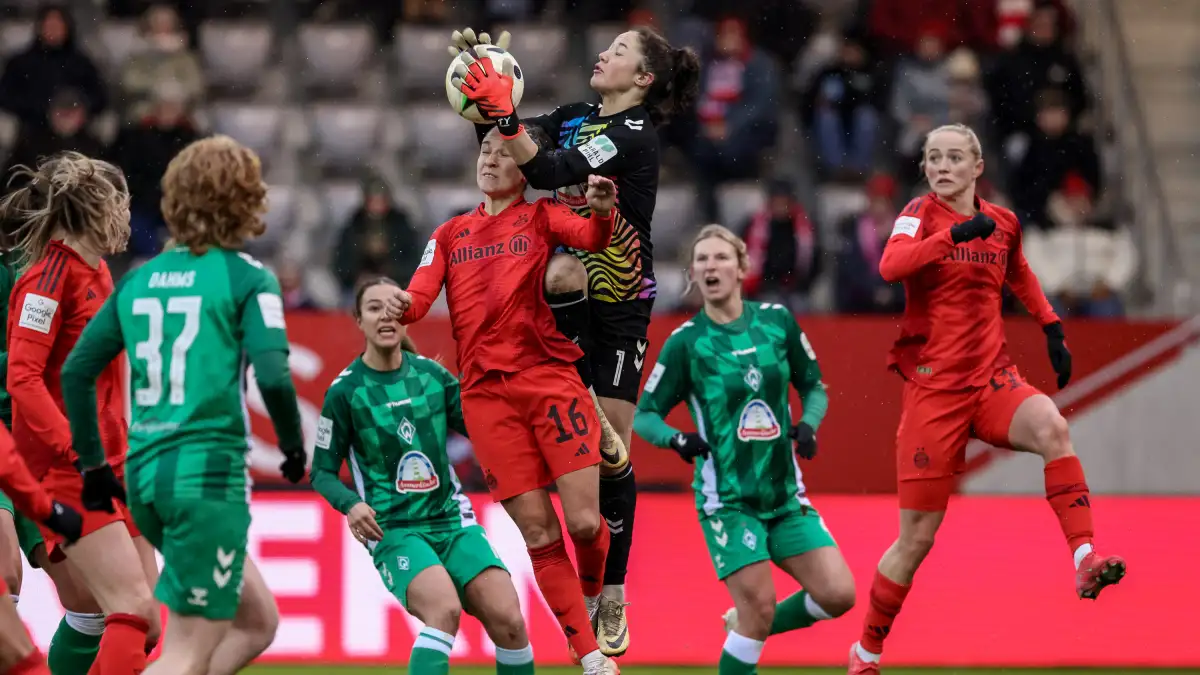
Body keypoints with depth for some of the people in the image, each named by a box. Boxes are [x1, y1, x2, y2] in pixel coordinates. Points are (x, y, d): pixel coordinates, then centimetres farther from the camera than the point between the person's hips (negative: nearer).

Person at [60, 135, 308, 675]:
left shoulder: (139, 280, 13)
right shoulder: (246, 279, -5)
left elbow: (76, 371, 12)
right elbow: (273, 377, -17)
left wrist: (92, 463, 20)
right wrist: (293, 445, 1)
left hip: (145, 473, 7)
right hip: (210, 470, -7)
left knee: (258, 622, 20)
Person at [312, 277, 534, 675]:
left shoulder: (432, 374, 6)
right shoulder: (346, 391, -4)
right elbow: (323, 472, 1)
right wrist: (351, 504, -18)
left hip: (451, 519, 4)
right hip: (394, 531, -4)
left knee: (508, 619, -14)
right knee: (444, 609, -32)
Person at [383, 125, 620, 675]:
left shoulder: (541, 218, 10)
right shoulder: (449, 235, 19)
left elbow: (590, 237, -10)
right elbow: (419, 298, 10)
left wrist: (602, 212, -33)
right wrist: (400, 306, -15)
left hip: (549, 377, -2)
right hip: (485, 392, 2)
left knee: (585, 521, -11)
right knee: (539, 536, -3)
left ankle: (595, 597, 22)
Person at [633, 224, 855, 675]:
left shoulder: (777, 321, 1)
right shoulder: (686, 342, -7)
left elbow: (814, 387, 13)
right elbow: (644, 415, -3)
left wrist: (808, 423, -9)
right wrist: (677, 439, -24)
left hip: (785, 491, 4)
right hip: (727, 498, -4)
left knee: (838, 595, -4)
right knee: (760, 608, -14)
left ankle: (747, 630, 20)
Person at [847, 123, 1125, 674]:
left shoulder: (1003, 224, 8)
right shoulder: (921, 214, -4)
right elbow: (891, 266, -27)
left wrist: (1051, 327, 22)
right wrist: (956, 234, -36)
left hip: (993, 380, 3)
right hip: (933, 389, -3)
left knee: (1051, 427, -32)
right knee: (918, 536, 0)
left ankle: (1085, 559, -38)